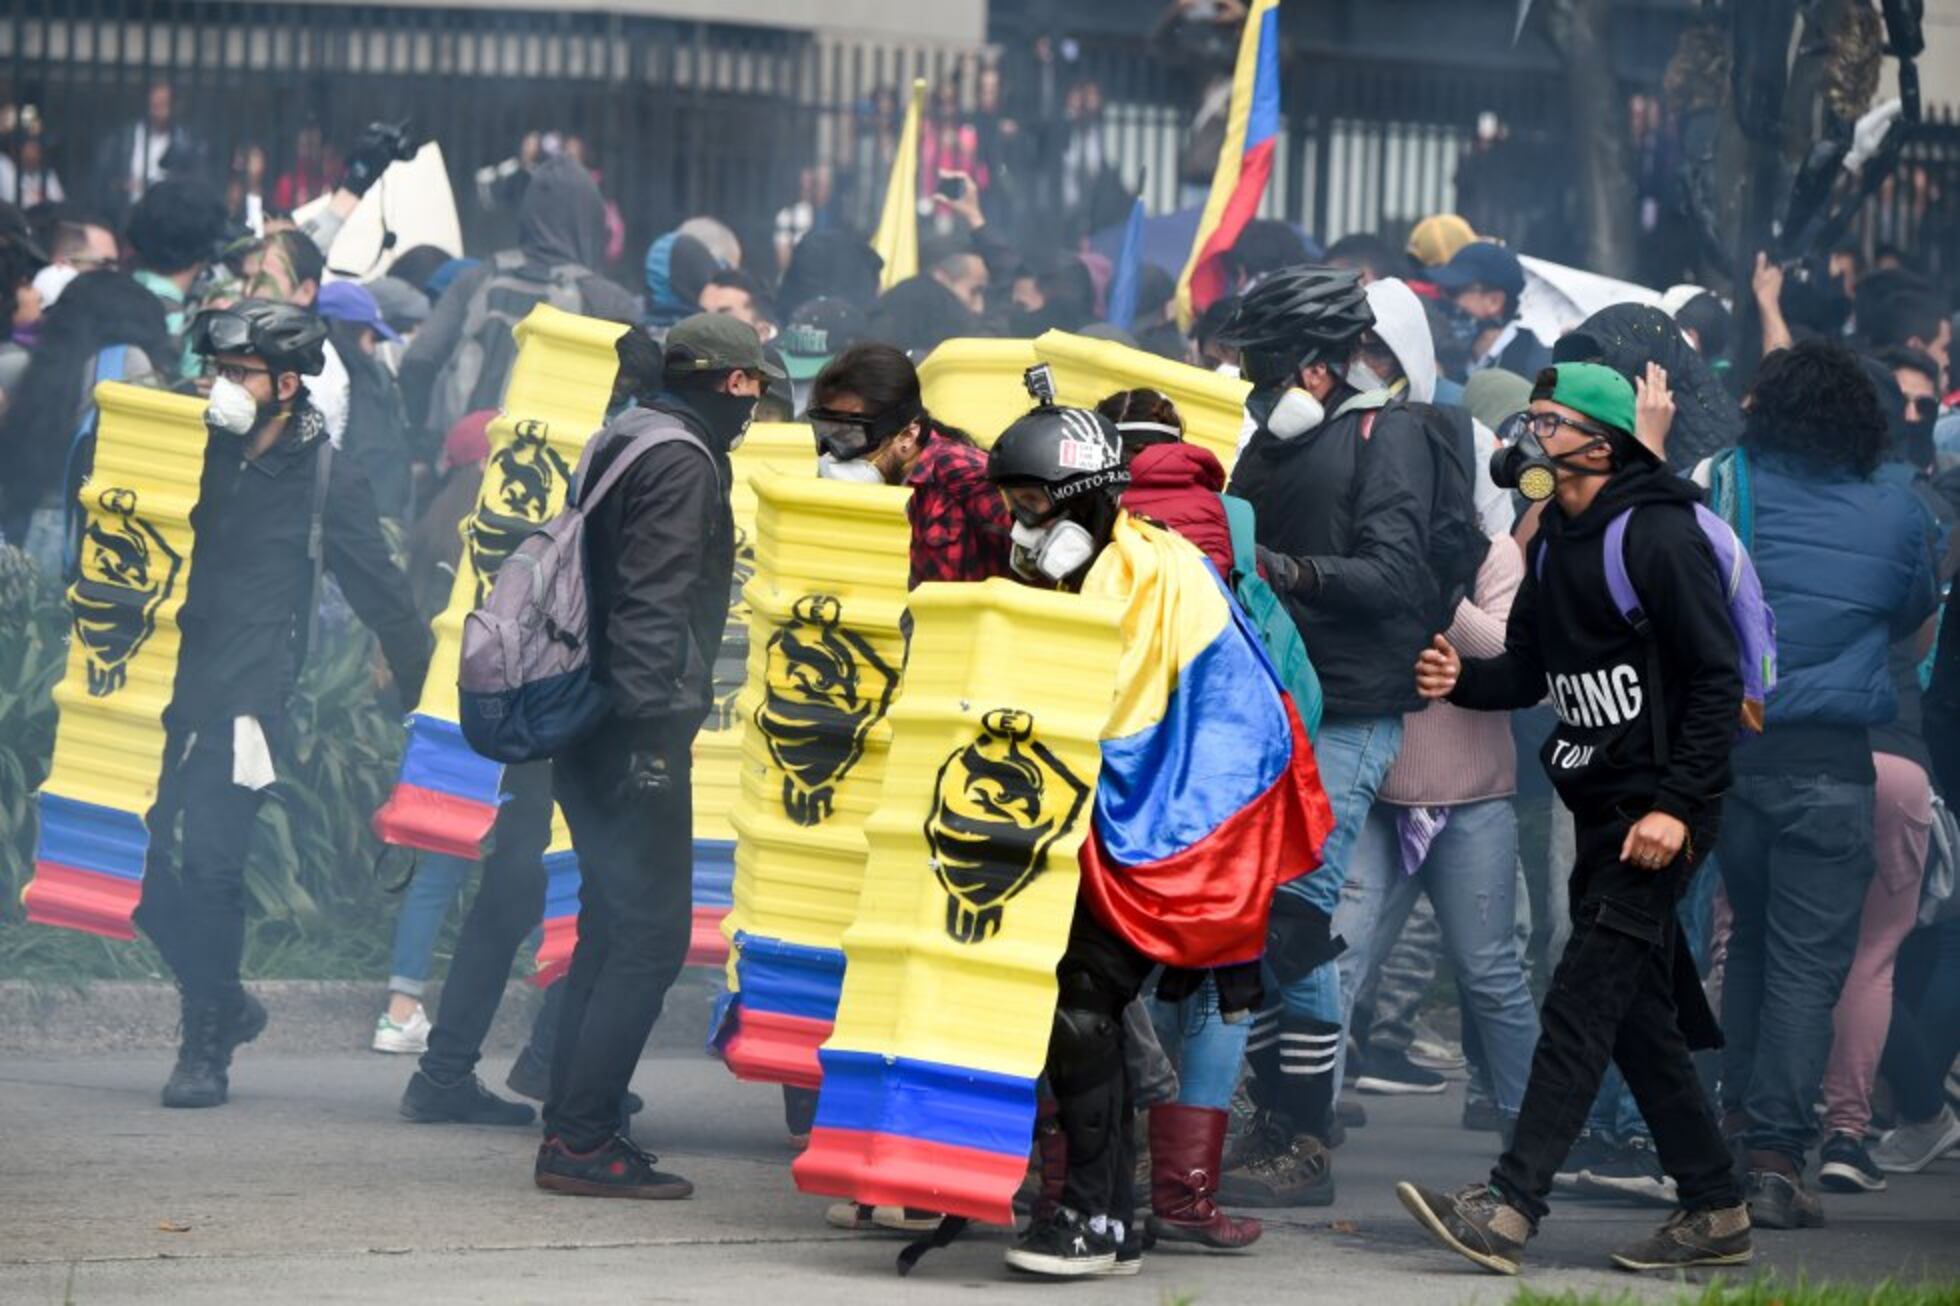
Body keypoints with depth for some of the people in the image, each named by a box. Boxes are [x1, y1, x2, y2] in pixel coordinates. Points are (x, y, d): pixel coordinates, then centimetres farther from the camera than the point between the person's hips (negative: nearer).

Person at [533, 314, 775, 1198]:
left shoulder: (625, 440, 18)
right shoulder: (681, 461, -12)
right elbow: (654, 604, -21)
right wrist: (652, 726, -24)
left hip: (591, 730, 10)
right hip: (636, 734, -10)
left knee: (612, 926, 16)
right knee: (652, 933, -9)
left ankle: (573, 1128, 18)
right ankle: (581, 1140, -11)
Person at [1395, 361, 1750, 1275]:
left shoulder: (1660, 537, -14)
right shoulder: (1554, 542, 14)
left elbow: (1716, 679, -16)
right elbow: (1530, 667, 18)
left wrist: (1677, 805, -21)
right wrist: (1462, 679, -4)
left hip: (1662, 814, -9)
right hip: (1602, 814, 9)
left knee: (1581, 1003, -13)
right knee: (1637, 1014, 11)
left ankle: (1509, 1210, -18)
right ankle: (1714, 1213, 19)